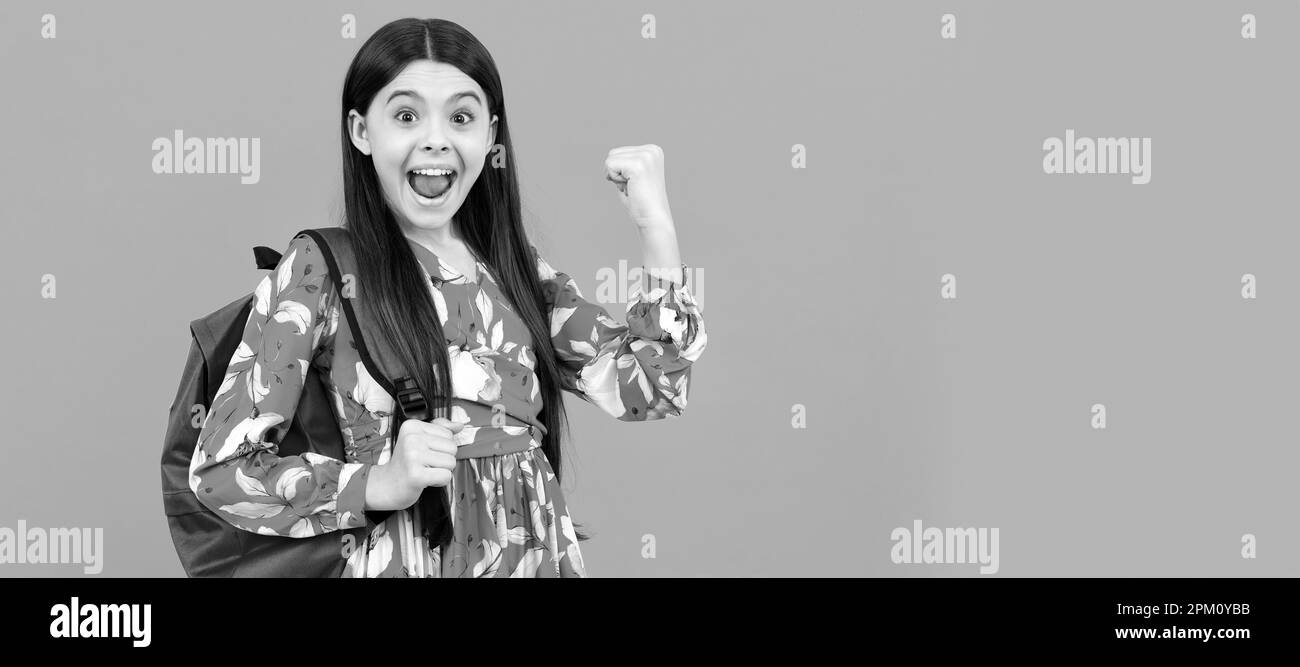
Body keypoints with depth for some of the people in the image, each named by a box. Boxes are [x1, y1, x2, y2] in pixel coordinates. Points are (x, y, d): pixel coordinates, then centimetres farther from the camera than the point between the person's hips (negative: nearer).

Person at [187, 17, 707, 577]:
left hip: (542, 554, 5)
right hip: (403, 560, -4)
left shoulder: (516, 268, 5)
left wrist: (656, 227, -8)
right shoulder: (319, 268, -8)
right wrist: (379, 483, -23)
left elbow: (645, 388, -2)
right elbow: (220, 468, -11)